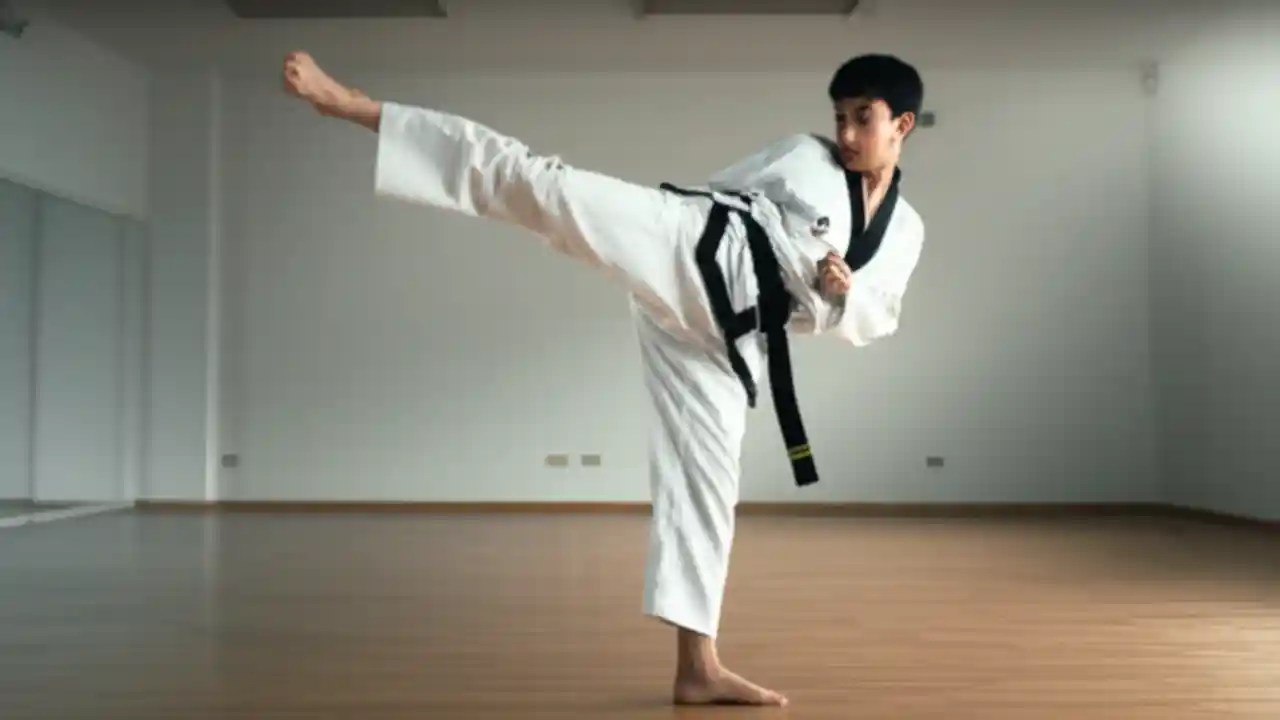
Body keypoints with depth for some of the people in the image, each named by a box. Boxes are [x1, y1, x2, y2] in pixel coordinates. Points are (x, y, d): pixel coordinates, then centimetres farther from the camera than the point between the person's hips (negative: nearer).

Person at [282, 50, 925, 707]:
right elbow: (709, 190, 19)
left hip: (724, 334, 2)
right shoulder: (801, 155, 12)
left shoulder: (905, 230, 18)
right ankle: (351, 104, -23)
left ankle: (697, 667, 12)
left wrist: (843, 291, -1)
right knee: (547, 185, -23)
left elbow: (873, 322, 18)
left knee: (704, 480, 3)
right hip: (698, 251, -2)